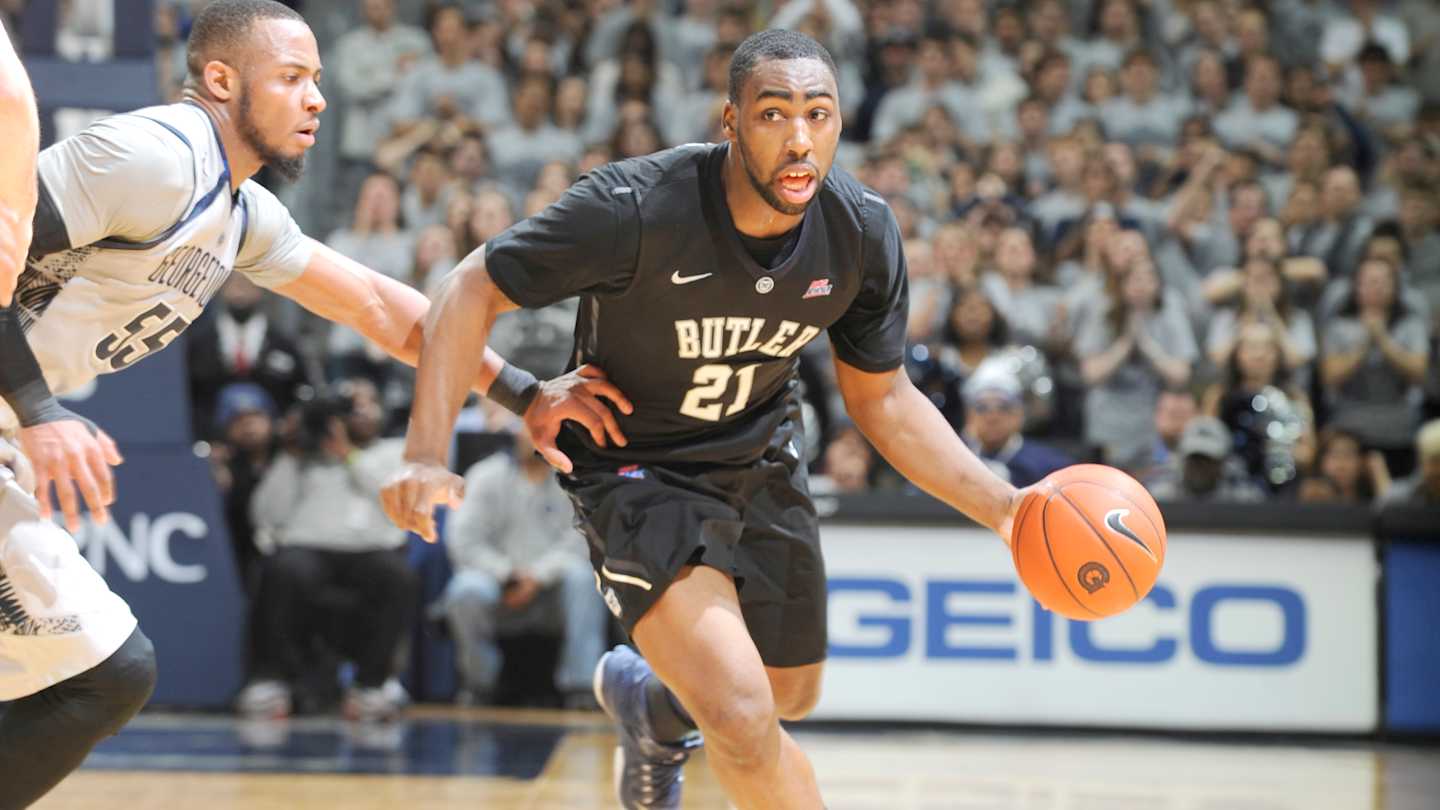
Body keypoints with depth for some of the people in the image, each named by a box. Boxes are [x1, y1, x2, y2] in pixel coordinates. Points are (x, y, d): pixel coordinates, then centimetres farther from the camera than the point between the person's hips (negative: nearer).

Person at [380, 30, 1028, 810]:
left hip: (760, 459, 6)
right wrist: (426, 454, -33)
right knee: (741, 721, -23)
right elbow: (475, 290, -22)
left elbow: (880, 399, -1)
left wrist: (1002, 507, -12)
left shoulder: (863, 233, -16)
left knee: (790, 695, 23)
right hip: (638, 472, -6)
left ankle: (647, 697, 56)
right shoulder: (635, 208, -32)